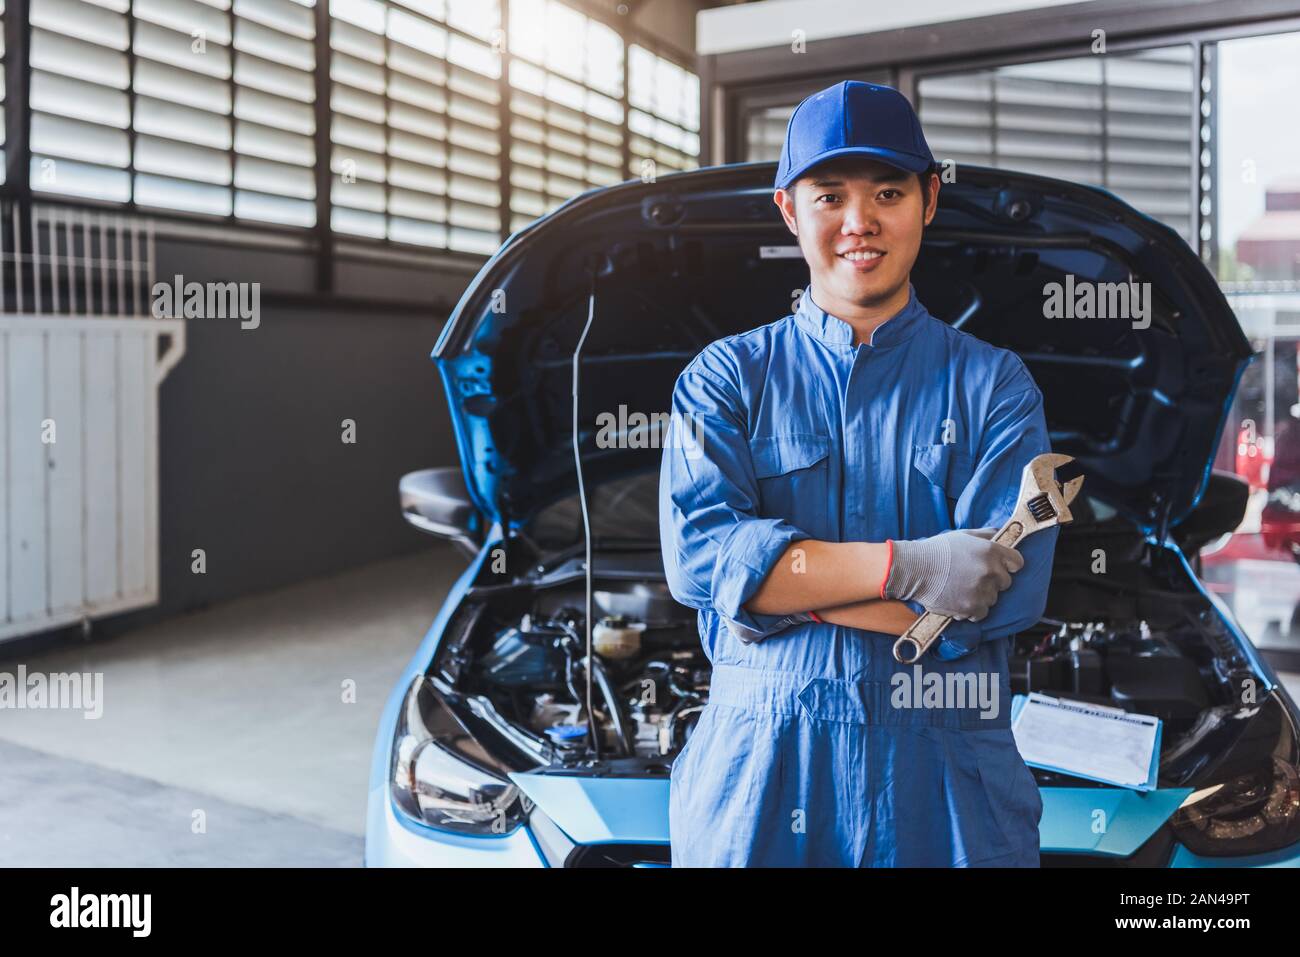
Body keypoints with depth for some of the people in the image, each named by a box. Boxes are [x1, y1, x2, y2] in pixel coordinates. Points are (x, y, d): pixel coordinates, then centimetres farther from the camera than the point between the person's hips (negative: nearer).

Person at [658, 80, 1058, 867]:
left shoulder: (994, 384, 4)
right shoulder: (728, 378, 4)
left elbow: (1009, 592, -10)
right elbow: (697, 555, -11)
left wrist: (775, 582, -14)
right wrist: (907, 567, -19)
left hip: (945, 779, 0)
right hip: (759, 768, 0)